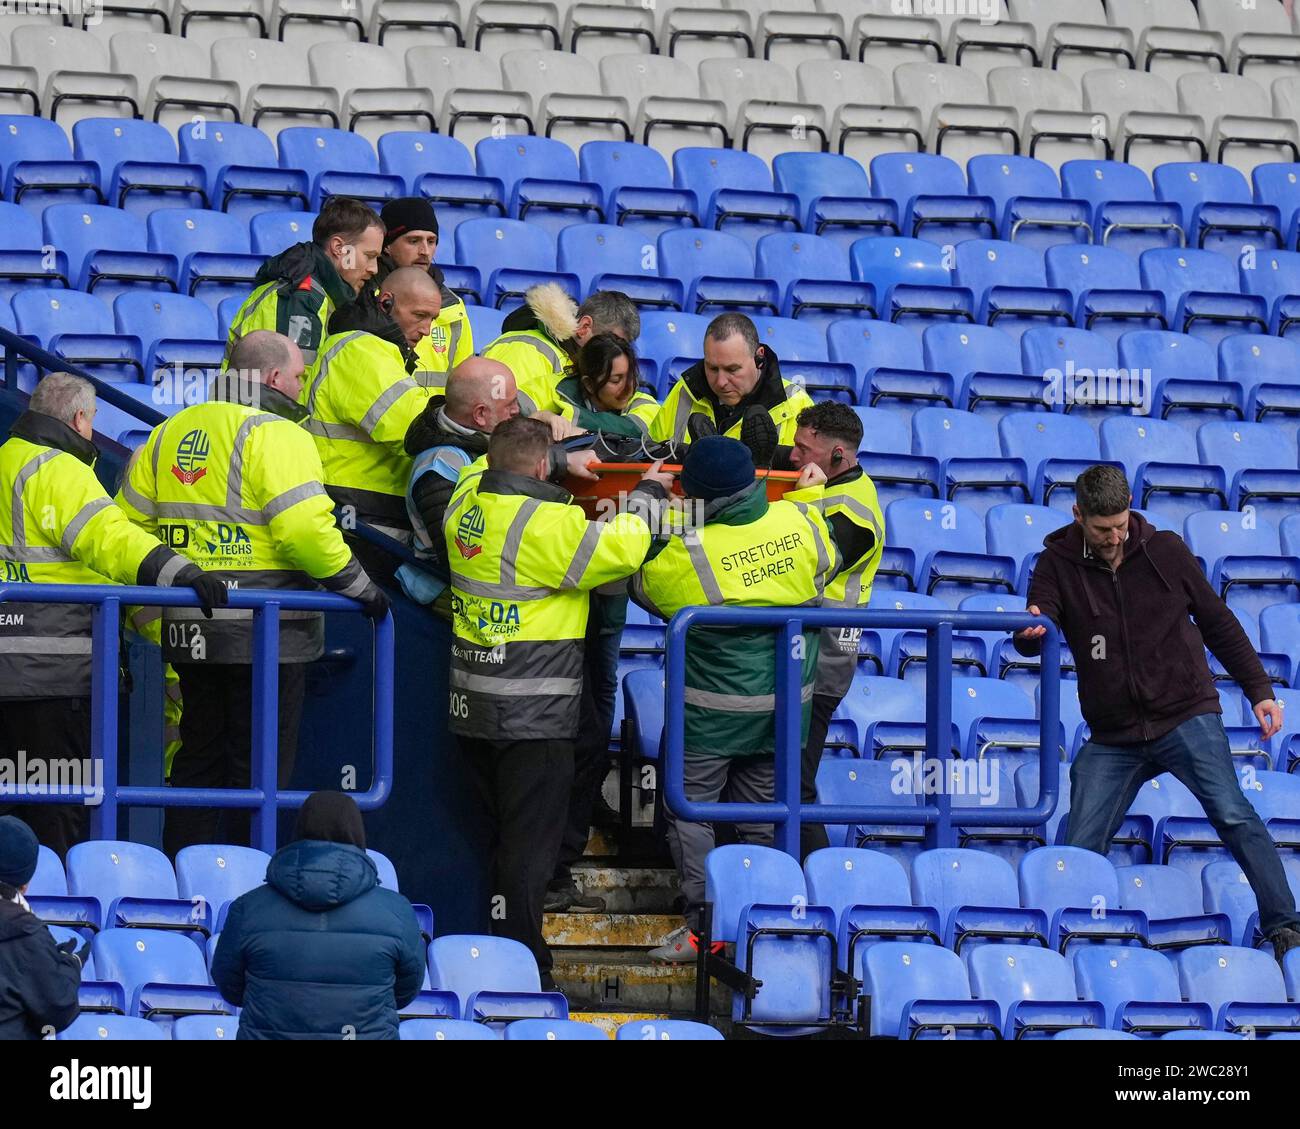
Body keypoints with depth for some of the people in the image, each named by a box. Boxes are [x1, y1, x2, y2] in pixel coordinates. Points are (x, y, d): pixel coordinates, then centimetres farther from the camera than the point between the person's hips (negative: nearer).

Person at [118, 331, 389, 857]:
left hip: (189, 630, 7)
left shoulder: (169, 433, 13)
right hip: (264, 634, -7)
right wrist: (359, 586, -11)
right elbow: (305, 529, -22)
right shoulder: (276, 435, -11)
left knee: (198, 757, 16)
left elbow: (132, 520, 15)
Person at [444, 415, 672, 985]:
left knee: (500, 832, 20)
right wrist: (647, 495, 0)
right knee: (530, 843, -2)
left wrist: (569, 460, 22)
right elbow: (621, 548, -17)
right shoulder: (546, 525, -20)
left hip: (472, 704, 8)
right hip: (532, 715, -8)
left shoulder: (467, 501, 3)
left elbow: (494, 468, 25)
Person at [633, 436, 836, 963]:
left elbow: (643, 586, -3)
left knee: (690, 809, 9)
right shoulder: (800, 521, -12)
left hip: (714, 711, -5)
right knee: (762, 816, 16)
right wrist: (812, 494, 27)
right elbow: (824, 564, 11)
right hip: (786, 706, 5)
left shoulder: (688, 554, -24)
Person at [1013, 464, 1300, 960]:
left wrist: (1258, 689, 7)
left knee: (1232, 814, -18)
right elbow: (1037, 631, -11)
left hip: (1186, 715, -1)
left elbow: (1218, 622, 11)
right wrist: (1030, 633, -36)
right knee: (1081, 849, -6)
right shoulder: (1059, 565, 1)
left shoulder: (1165, 551, 2)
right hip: (1112, 737, 1)